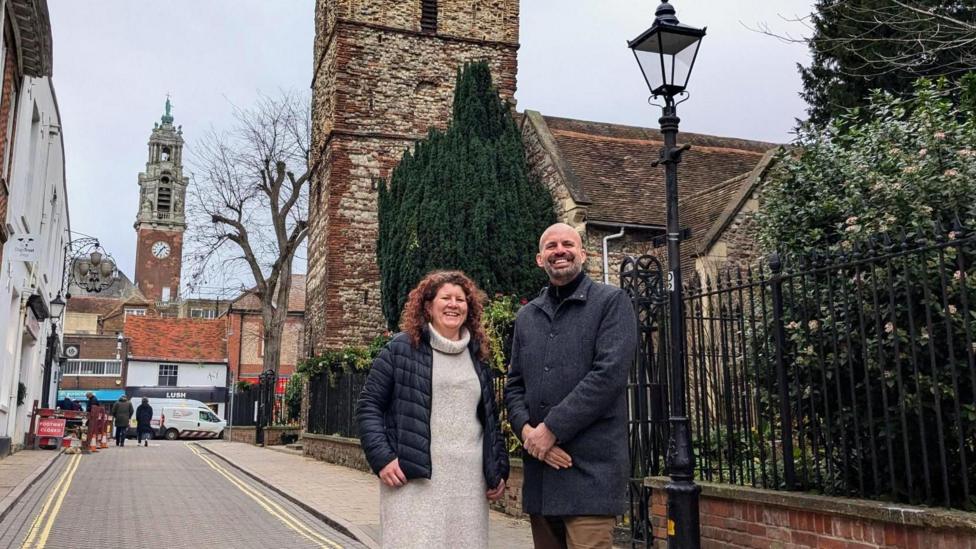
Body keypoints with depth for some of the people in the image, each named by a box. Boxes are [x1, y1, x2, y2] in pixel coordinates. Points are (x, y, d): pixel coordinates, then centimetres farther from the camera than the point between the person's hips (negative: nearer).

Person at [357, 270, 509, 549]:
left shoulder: (476, 356, 16)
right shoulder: (402, 348, 2)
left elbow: (490, 419, 21)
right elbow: (368, 405, 0)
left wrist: (499, 469, 14)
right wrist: (381, 458, -10)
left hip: (469, 482, 5)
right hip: (414, 478, -4)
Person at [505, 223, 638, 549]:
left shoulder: (611, 302, 0)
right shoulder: (526, 316, 17)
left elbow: (609, 374, -12)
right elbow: (514, 385, 15)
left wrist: (551, 429, -14)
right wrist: (526, 430, -6)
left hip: (590, 469, -5)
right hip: (538, 468, 5)